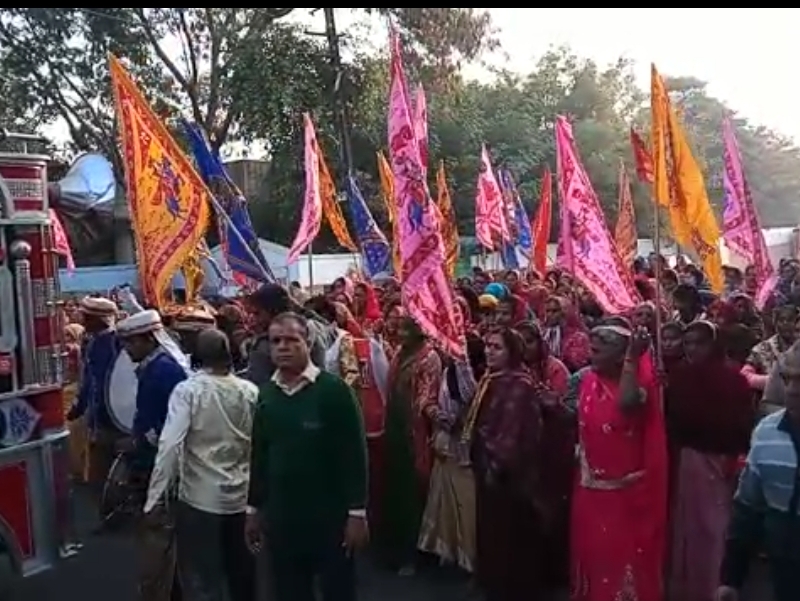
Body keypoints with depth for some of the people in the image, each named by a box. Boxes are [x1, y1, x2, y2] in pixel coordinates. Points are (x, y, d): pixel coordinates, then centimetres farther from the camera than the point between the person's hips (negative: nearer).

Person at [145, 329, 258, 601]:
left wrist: (153, 498, -13)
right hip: (242, 497, 4)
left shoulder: (187, 390, -11)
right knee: (241, 574, 21)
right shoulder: (250, 391, -1)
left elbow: (170, 445, -18)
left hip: (200, 498, -4)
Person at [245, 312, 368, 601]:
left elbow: (354, 454, -12)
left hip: (329, 516, -4)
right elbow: (259, 456, 10)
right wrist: (253, 508, 12)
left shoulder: (333, 389, -12)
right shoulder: (266, 394, 3)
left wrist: (357, 512, -13)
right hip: (280, 516, 4)